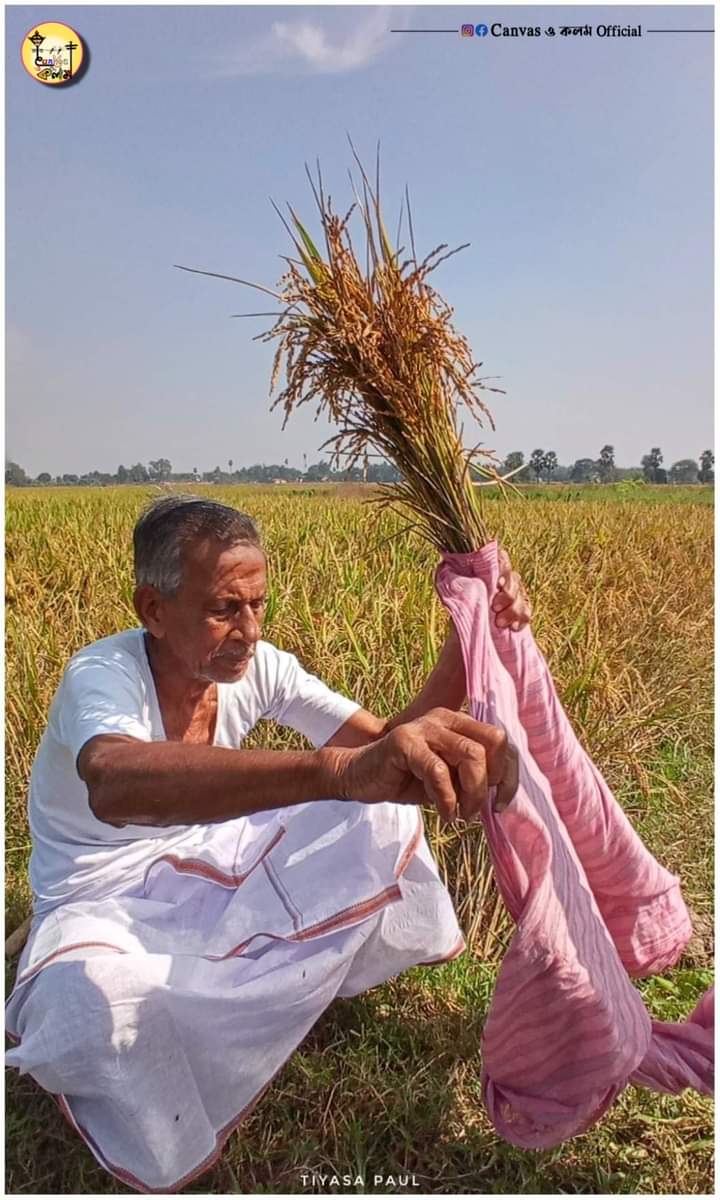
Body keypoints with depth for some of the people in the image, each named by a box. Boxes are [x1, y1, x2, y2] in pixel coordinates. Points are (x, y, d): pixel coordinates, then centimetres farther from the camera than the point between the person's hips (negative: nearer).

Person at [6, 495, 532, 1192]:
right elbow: (116, 785, -56)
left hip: (212, 868, 5)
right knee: (100, 998, -40)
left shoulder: (258, 668, -13)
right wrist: (340, 768, -70)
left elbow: (388, 745, -15)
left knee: (382, 803, -9)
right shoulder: (99, 676, -31)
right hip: (104, 901, -4)